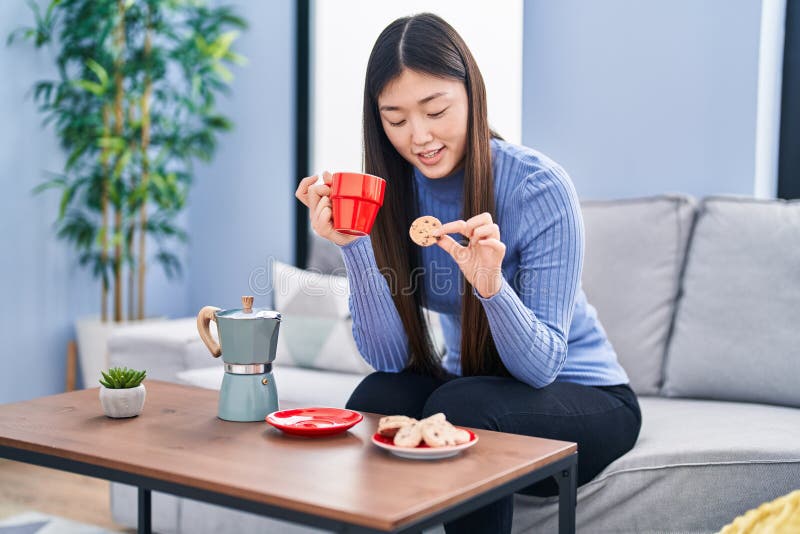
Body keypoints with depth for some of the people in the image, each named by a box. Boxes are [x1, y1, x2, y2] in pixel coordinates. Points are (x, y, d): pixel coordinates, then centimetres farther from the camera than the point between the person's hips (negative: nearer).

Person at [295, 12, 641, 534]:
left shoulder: (538, 186, -22)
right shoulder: (393, 191, -8)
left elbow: (542, 365, -21)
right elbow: (389, 358, -14)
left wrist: (491, 285, -40)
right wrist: (353, 246, -27)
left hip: (583, 393, -3)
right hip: (472, 386, 4)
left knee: (458, 408, -31)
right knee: (375, 398, -25)